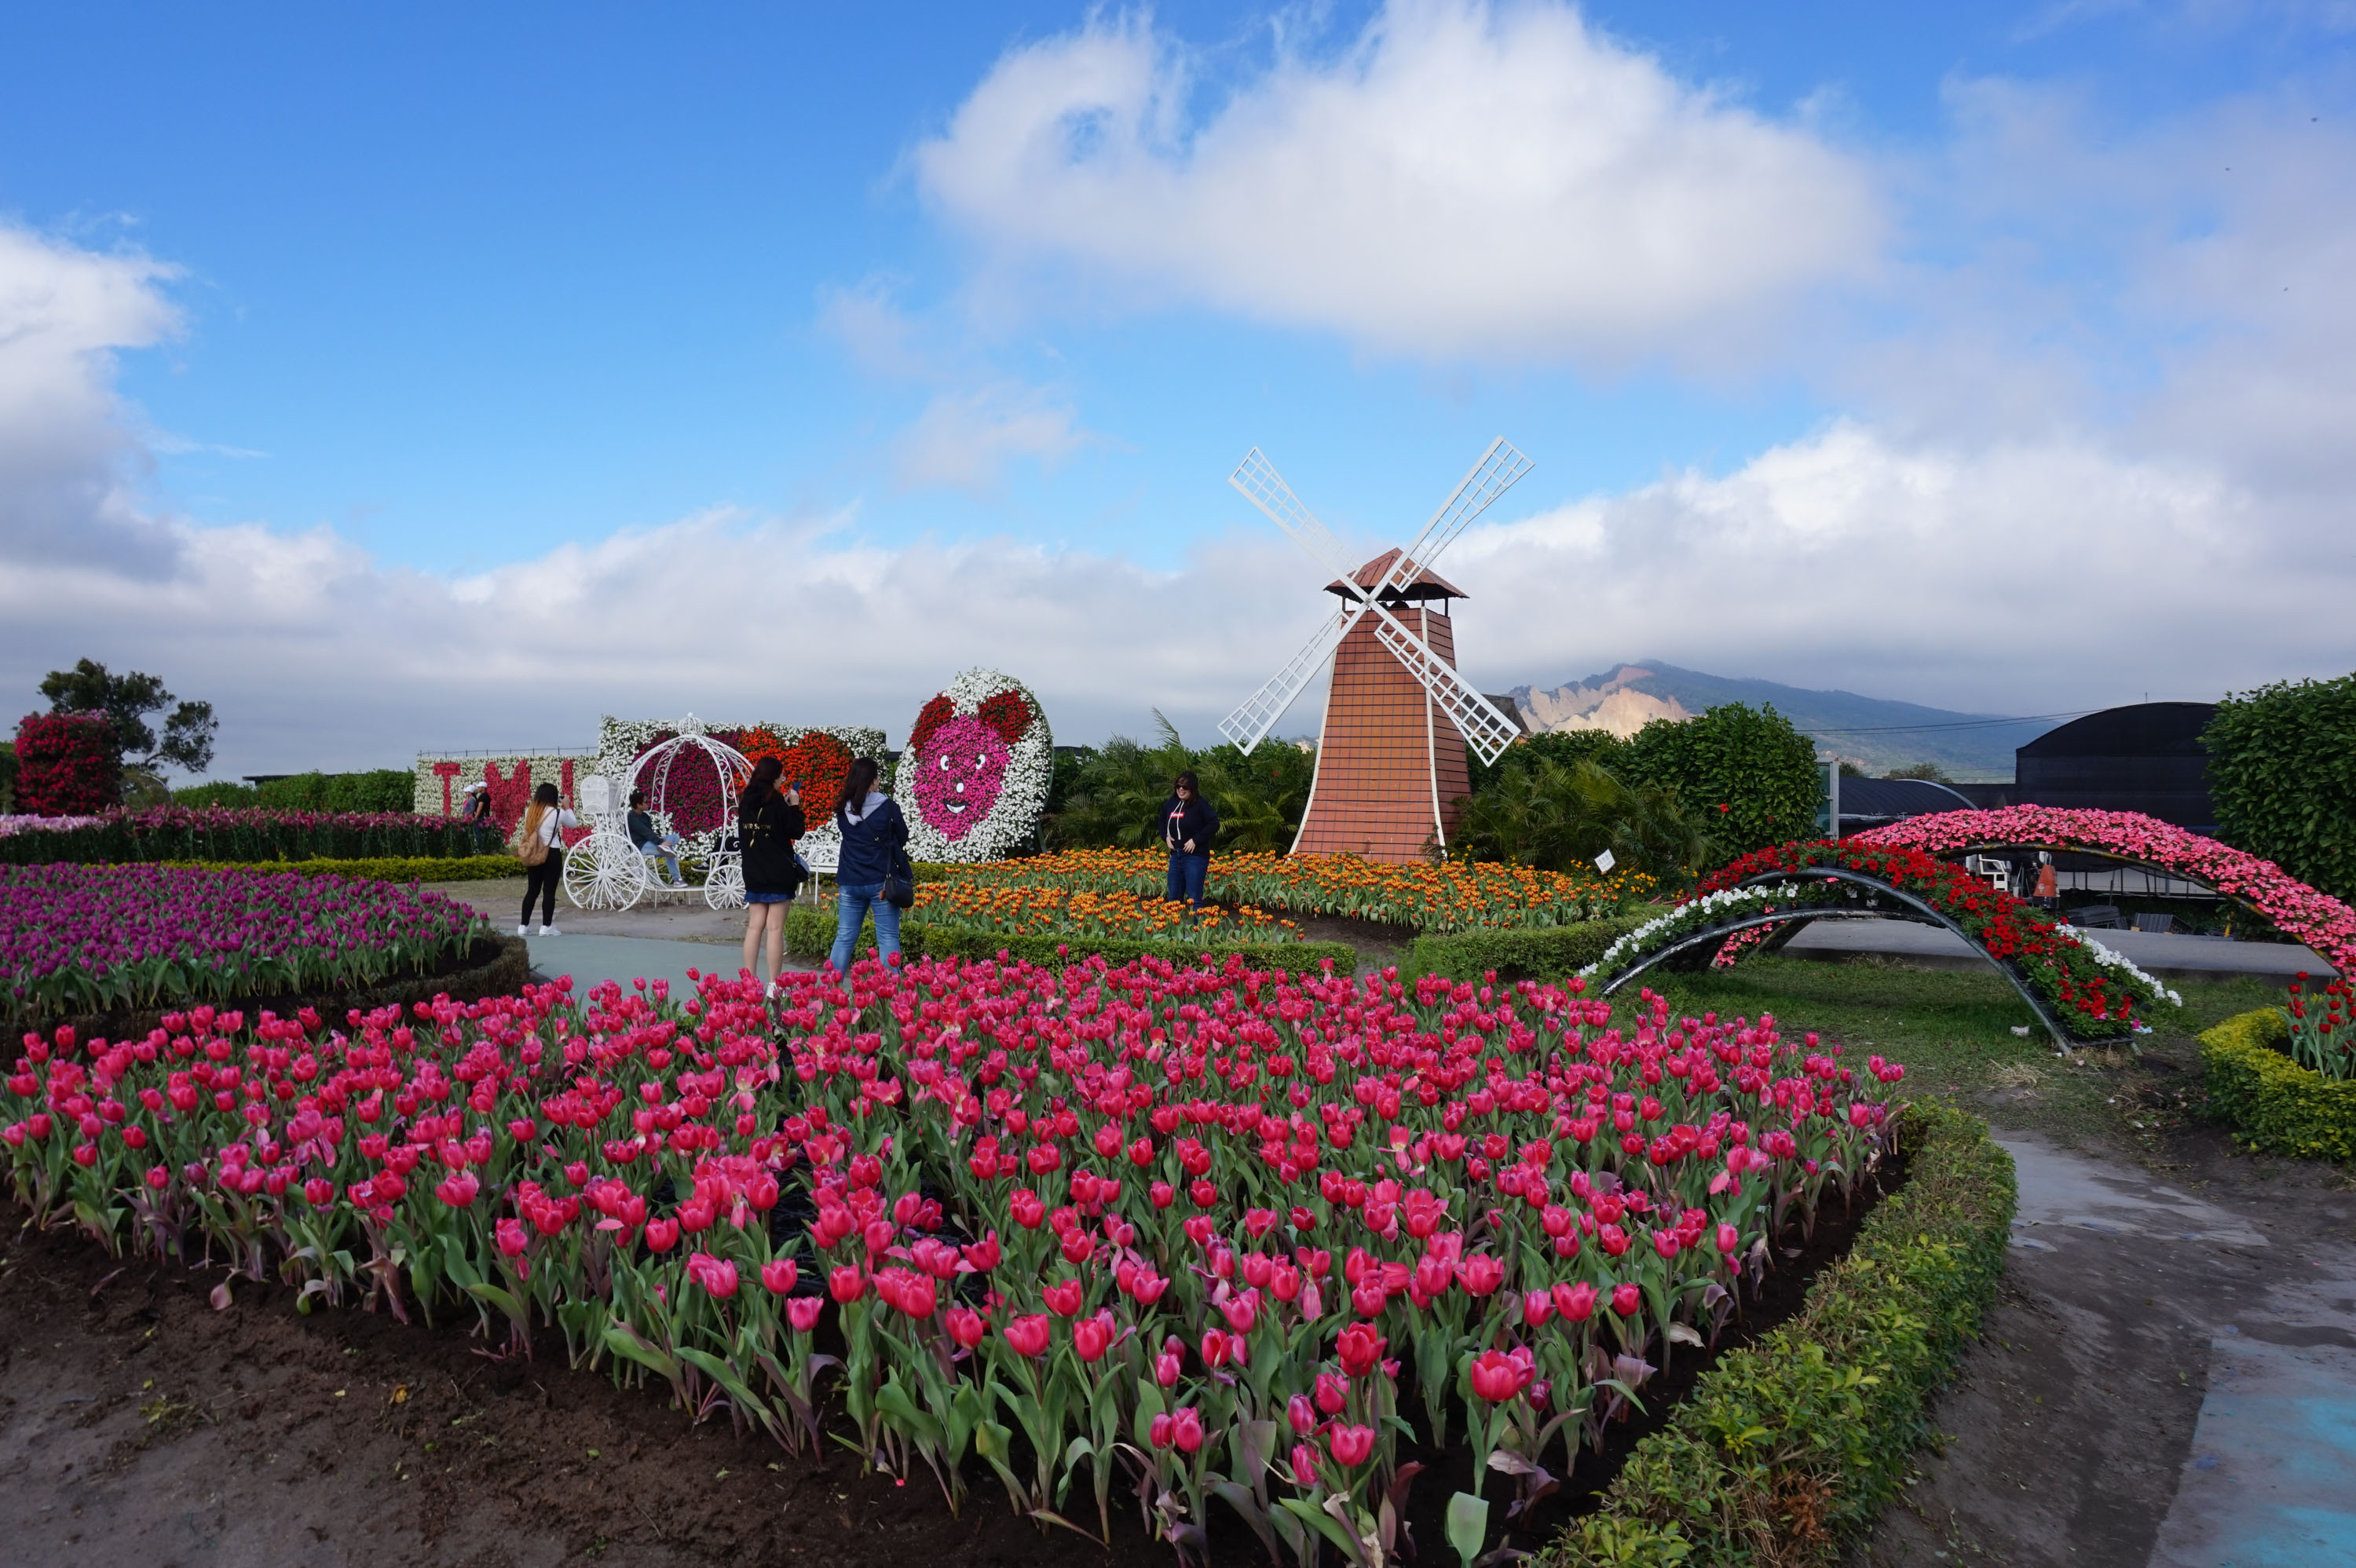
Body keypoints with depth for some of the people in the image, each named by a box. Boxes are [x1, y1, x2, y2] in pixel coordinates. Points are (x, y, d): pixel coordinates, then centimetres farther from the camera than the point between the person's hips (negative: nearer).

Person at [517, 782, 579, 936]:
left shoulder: (530, 812, 1)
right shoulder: (558, 813, -10)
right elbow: (574, 823, 5)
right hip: (552, 855, -5)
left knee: (532, 890, 12)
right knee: (549, 891, 1)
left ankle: (523, 925, 14)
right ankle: (546, 926, 2)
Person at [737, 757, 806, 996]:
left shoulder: (746, 802, 7)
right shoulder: (776, 802, -12)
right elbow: (797, 831, -8)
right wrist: (794, 805, 3)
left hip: (753, 875, 6)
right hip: (778, 875, -6)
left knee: (755, 926, 8)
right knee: (775, 929, -4)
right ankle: (773, 986, -2)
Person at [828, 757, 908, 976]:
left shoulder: (843, 811, 1)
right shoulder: (887, 806, -9)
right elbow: (903, 839, 2)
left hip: (850, 884, 4)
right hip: (881, 882, -3)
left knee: (844, 937, 11)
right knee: (888, 937, 1)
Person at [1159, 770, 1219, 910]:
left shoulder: (1200, 804, -10)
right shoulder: (1170, 804, 9)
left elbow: (1214, 824, -16)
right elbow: (1162, 823, 26)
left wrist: (1195, 840, -18)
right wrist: (1166, 837, 6)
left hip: (1195, 856, -7)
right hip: (1176, 855, 7)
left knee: (1194, 899, -10)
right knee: (1173, 898, 12)